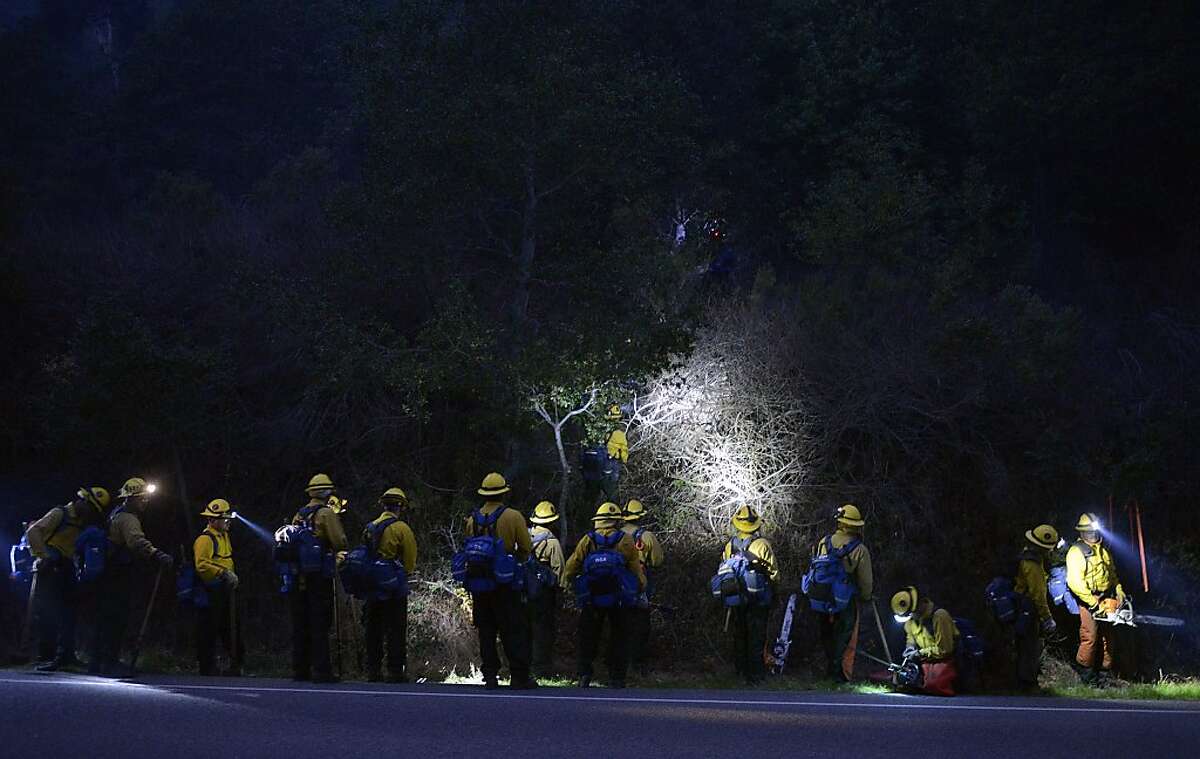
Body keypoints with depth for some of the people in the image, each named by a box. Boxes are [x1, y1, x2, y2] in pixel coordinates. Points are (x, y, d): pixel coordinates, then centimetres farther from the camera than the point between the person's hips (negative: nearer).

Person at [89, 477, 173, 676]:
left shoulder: (118, 515, 18)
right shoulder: (127, 518, -16)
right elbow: (137, 541, -36)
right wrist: (157, 555, -50)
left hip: (108, 578, 10)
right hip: (120, 579, -10)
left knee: (104, 620, 14)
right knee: (115, 622, -9)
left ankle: (96, 663, 19)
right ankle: (110, 663, -10)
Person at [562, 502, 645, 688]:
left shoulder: (587, 541, -1)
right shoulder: (626, 542, -4)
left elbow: (571, 567, 1)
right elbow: (637, 572, -1)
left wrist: (566, 583, 18)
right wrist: (641, 588, 16)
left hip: (592, 601, 1)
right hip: (619, 602, -1)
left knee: (587, 638, 11)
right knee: (618, 640, 10)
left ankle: (584, 674, 1)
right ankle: (616, 679, 8)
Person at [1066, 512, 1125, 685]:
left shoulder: (1103, 550, 13)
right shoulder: (1077, 552, -13)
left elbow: (1112, 573, 25)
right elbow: (1075, 582, -20)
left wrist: (1119, 591, 9)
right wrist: (1094, 603, -21)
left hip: (1106, 599, 8)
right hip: (1088, 601, -8)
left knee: (1107, 638, 9)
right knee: (1090, 637, -10)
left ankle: (1104, 674, 18)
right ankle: (1085, 672, 3)